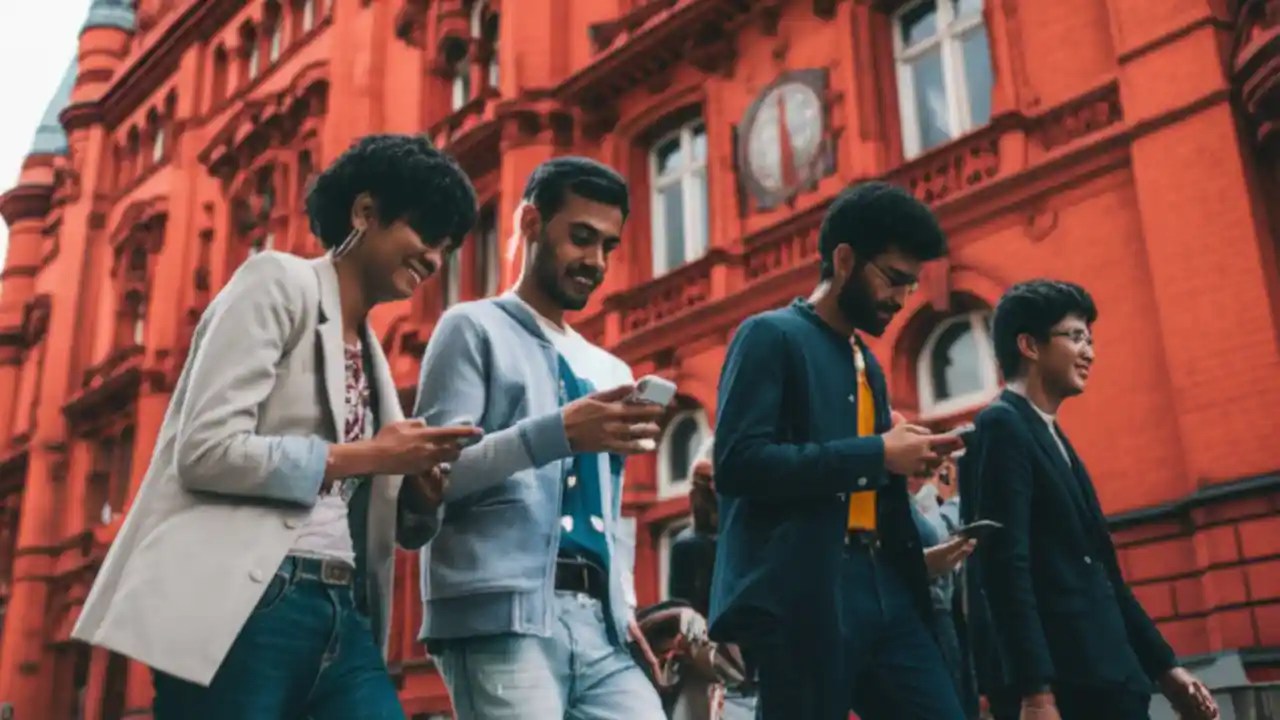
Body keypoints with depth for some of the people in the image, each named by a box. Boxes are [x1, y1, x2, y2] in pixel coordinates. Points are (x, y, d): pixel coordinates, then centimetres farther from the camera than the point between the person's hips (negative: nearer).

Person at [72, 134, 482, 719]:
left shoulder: (369, 353, 21)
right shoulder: (280, 283, 0)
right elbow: (204, 450, -13)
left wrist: (423, 486, -2)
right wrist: (367, 456, -8)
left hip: (342, 615, 7)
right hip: (248, 606, -7)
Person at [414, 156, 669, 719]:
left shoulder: (609, 372, 25)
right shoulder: (475, 329, 6)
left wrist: (624, 604, 7)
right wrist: (559, 433, -18)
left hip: (599, 622, 6)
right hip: (501, 615, -6)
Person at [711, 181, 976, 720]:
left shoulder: (868, 365, 21)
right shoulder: (770, 337, -3)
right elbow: (737, 462, -18)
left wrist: (914, 559, 9)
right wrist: (876, 454, -14)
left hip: (883, 591, 8)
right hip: (802, 600, -8)